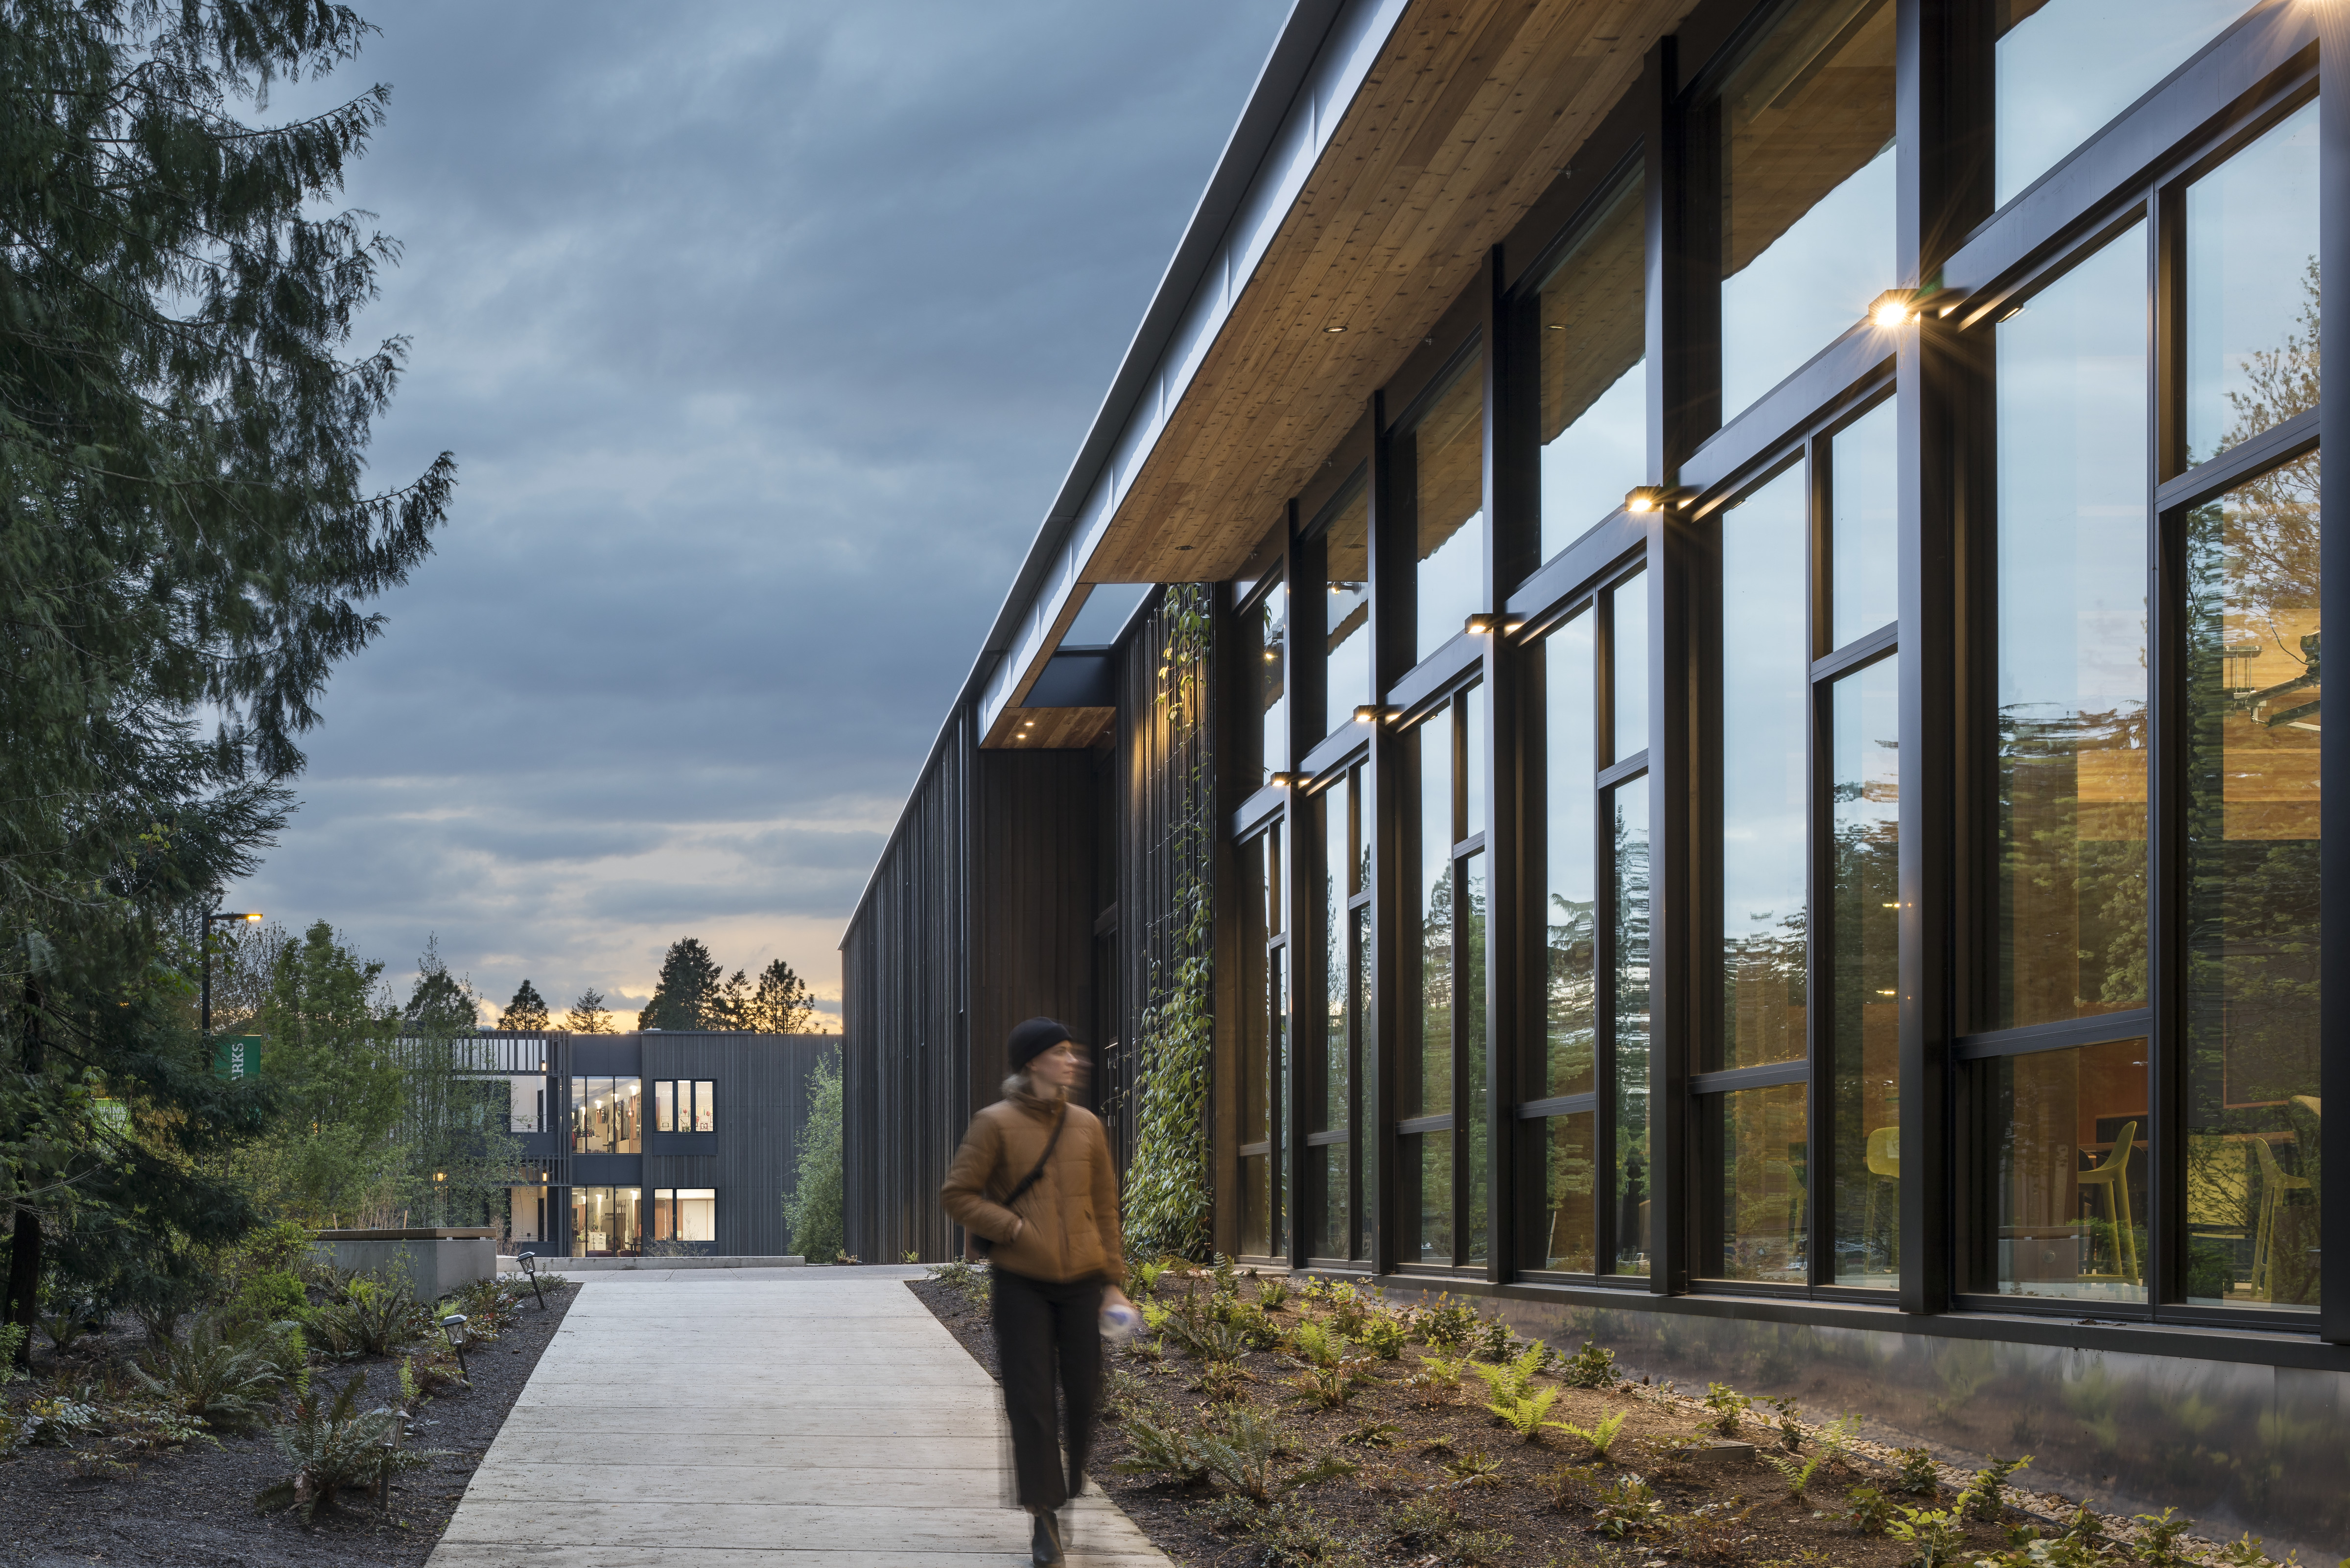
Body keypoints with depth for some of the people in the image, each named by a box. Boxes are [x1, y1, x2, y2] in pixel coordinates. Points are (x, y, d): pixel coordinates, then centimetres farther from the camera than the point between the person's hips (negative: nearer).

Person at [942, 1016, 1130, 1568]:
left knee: (1084, 1393, 4)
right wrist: (1016, 1231, -13)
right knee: (1030, 1398, -4)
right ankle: (1045, 1515, 2)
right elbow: (957, 1195, -4)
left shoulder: (1086, 1125, 7)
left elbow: (1106, 1208, 11)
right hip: (1021, 1283, -3)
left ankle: (1073, 1477, 32)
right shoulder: (996, 1124, -5)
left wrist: (1113, 1280, 6)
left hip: (1081, 1281, 3)